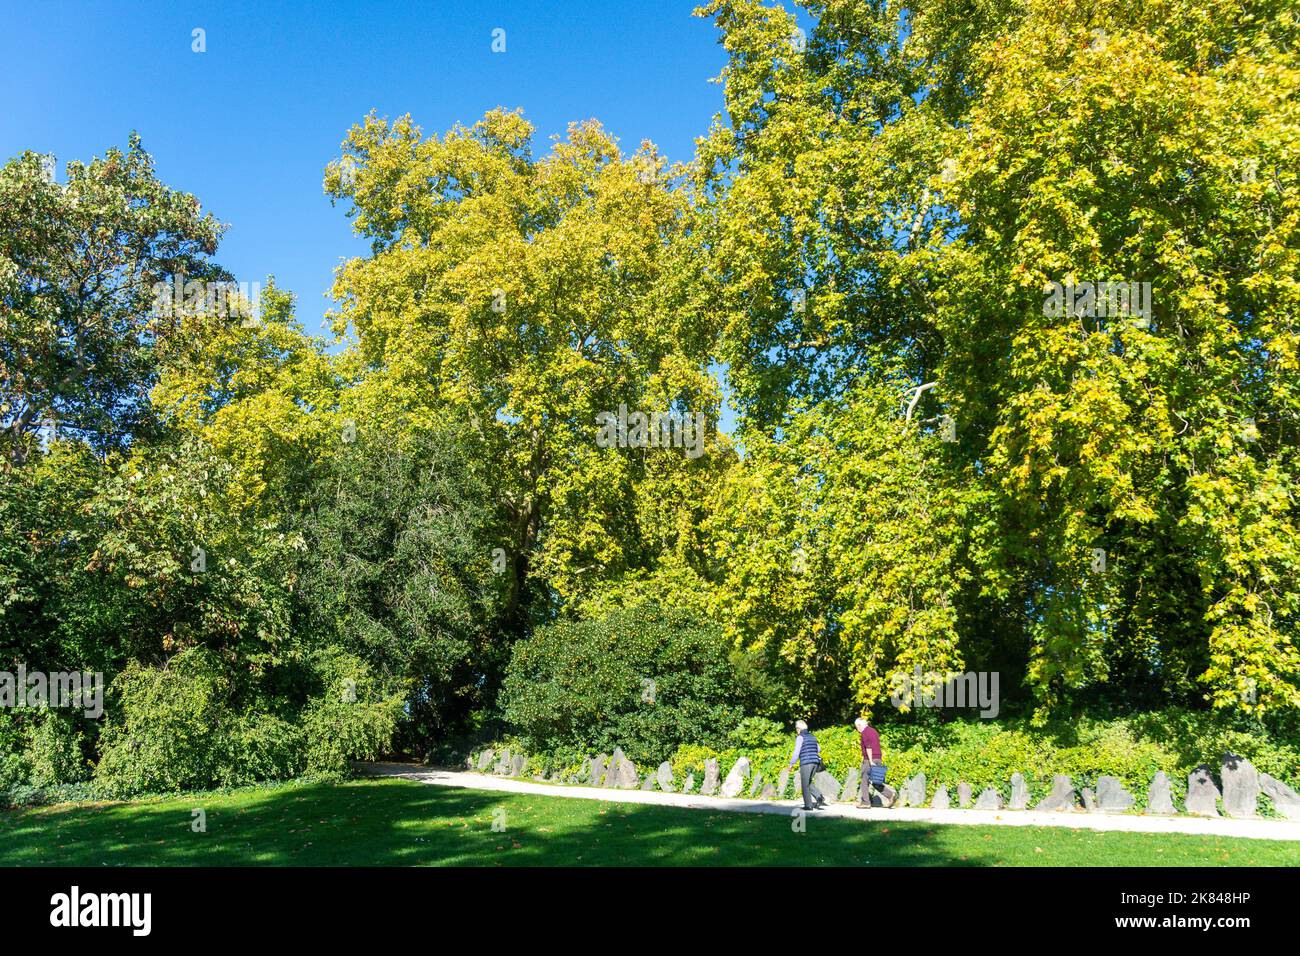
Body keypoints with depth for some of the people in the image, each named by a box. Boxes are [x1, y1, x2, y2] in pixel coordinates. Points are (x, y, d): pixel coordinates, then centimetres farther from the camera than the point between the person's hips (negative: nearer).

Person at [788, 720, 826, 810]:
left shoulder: (800, 737, -7)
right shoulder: (812, 736, 15)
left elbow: (796, 752, -11)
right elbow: (818, 750, 26)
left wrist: (791, 764, -1)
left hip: (806, 763, -7)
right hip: (815, 762, 7)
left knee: (805, 784, 4)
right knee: (808, 783, 18)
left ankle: (808, 805, 5)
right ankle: (819, 797, 0)